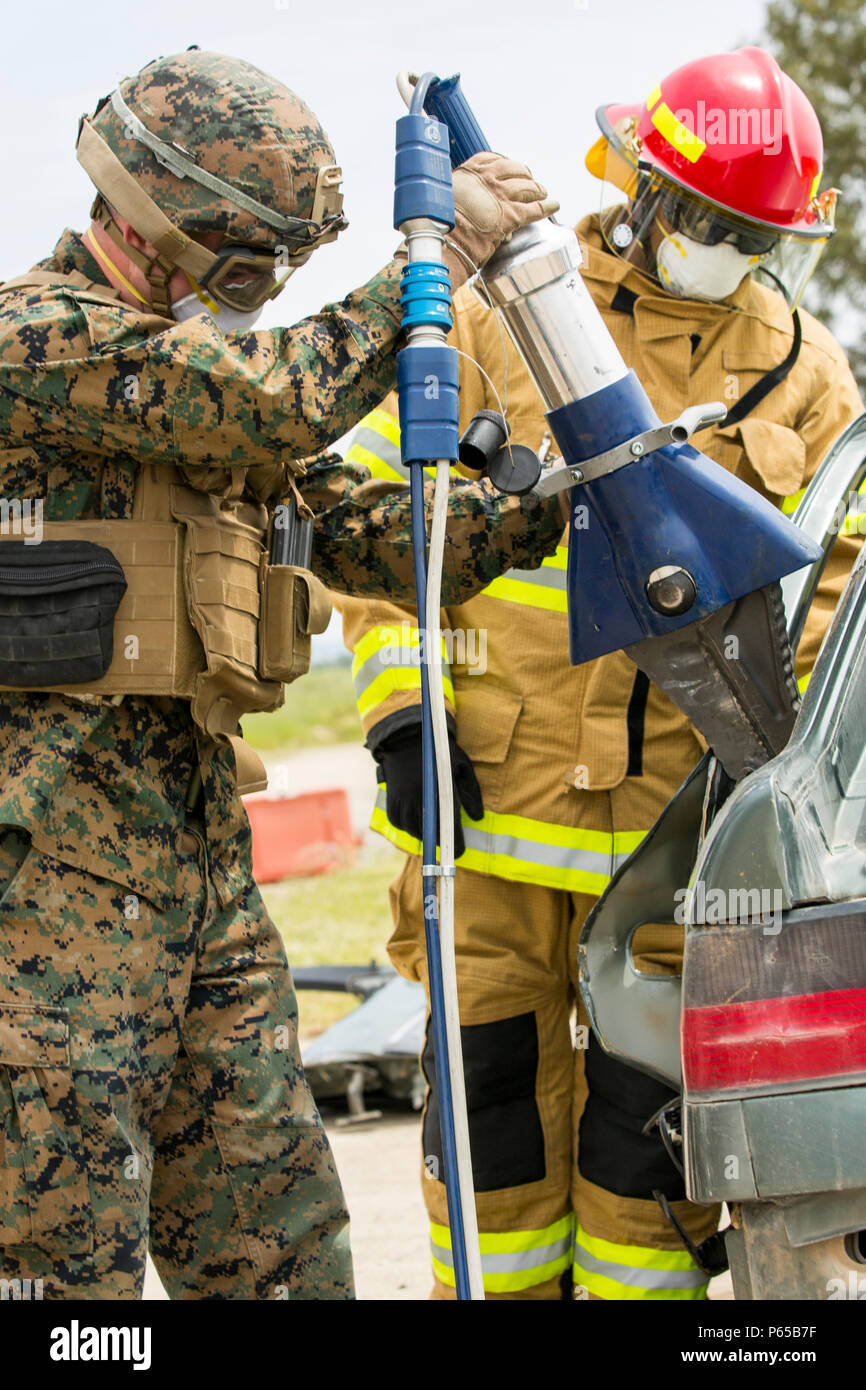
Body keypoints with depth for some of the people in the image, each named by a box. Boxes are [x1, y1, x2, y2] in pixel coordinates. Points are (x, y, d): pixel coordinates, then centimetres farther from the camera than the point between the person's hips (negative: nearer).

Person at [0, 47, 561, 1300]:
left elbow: (366, 531, 14)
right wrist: (436, 261, -16)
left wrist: (545, 504, 0)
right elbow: (279, 401, -24)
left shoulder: (204, 374, 19)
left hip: (201, 842, 9)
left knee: (276, 1240, 10)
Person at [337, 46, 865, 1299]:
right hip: (491, 784, 0)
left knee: (648, 1100, 2)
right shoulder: (492, 324, 1)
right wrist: (402, 708, -4)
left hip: (676, 804, 1)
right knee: (492, 1078, 6)